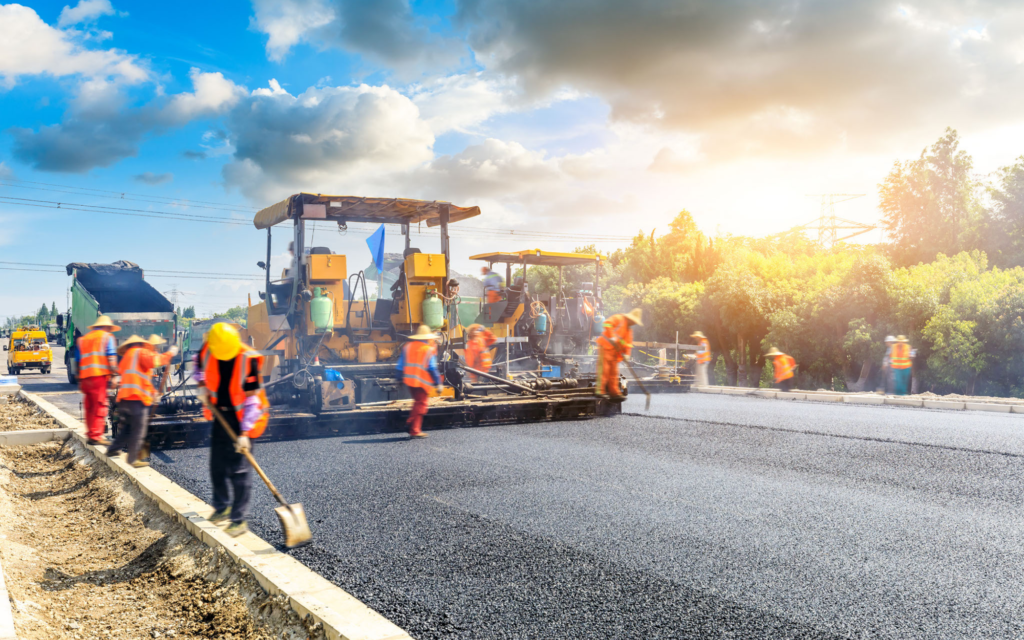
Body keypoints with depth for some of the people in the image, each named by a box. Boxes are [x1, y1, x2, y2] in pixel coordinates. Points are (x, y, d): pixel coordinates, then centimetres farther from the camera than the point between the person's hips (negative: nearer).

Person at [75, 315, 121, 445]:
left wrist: (79, 380, 23)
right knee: (100, 406, -5)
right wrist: (114, 376, -8)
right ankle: (96, 436, -8)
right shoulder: (107, 337, 7)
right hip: (100, 376, -6)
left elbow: (77, 361, 21)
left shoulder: (82, 339, 24)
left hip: (84, 376, 6)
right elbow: (111, 358, -5)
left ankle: (90, 434, 18)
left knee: (89, 407, 13)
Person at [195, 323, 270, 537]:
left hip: (242, 417, -6)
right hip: (220, 414, 6)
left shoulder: (248, 359, -26)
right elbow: (199, 365, 16)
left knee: (239, 469, -6)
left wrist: (244, 433, -24)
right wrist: (202, 386, 1)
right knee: (216, 465, 15)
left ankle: (239, 520, 1)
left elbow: (252, 399, -22)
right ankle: (222, 508, 34)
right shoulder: (207, 350, -11)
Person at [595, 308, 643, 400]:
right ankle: (600, 390, -12)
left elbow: (629, 343, 15)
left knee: (614, 371, 10)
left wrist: (626, 354, -1)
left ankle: (614, 392, 15)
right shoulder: (619, 318, -4)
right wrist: (612, 336, -24)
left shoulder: (629, 330, 19)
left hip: (615, 350, 9)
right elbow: (607, 323, -17)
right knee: (604, 367, -12)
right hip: (606, 345, -9)